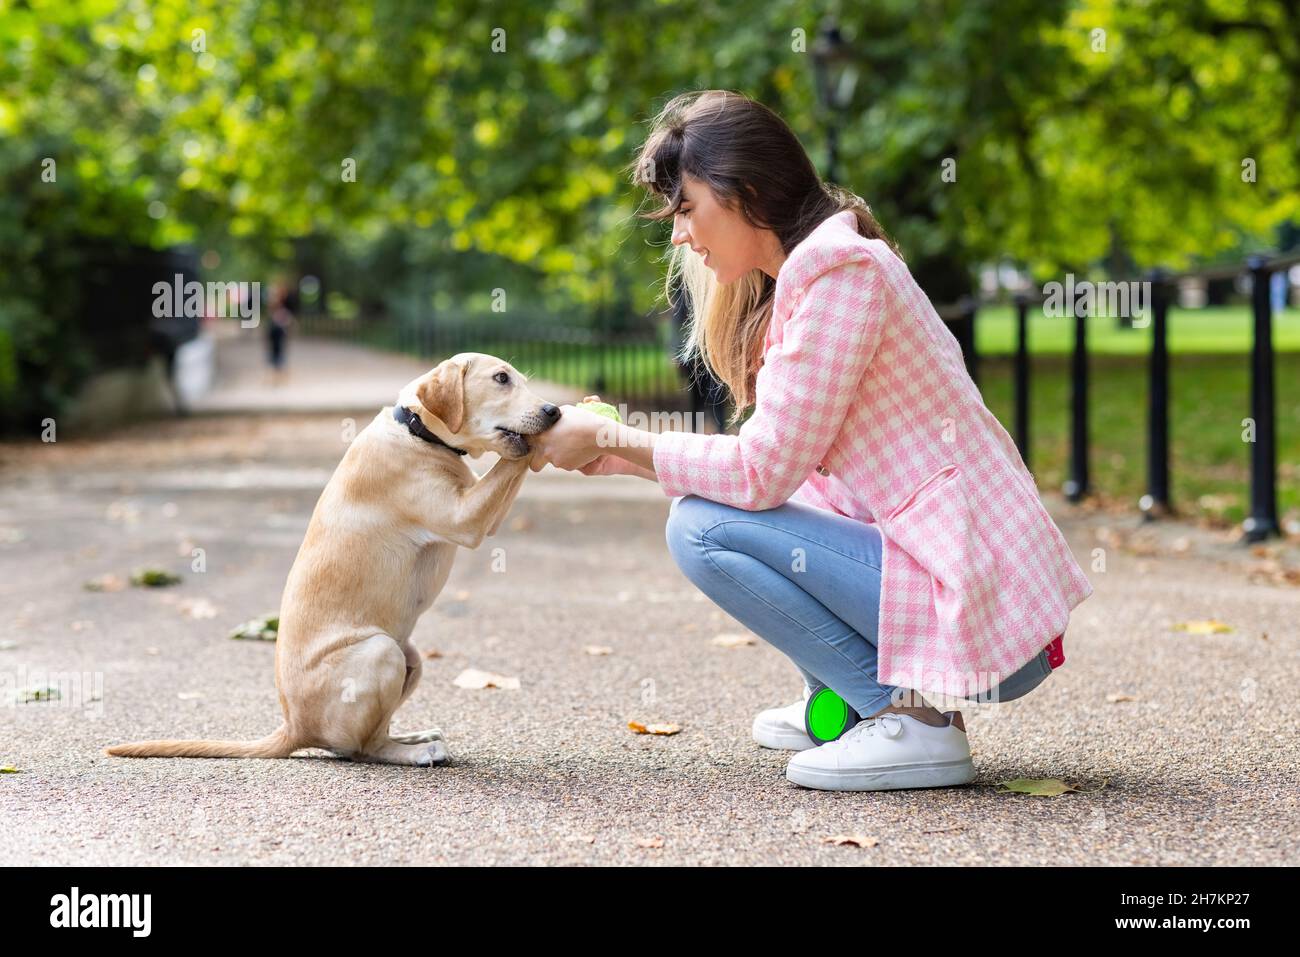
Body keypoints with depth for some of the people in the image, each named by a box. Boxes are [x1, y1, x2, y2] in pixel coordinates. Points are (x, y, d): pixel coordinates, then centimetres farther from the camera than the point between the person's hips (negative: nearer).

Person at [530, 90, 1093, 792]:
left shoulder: (839, 267, -14)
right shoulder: (821, 267, 16)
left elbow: (763, 470, -17)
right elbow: (775, 462, 16)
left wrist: (613, 440, -6)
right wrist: (620, 457, 11)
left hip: (981, 614, -10)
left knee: (702, 525, -13)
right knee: (718, 501, 16)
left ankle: (910, 718, -10)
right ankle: (841, 704, 19)